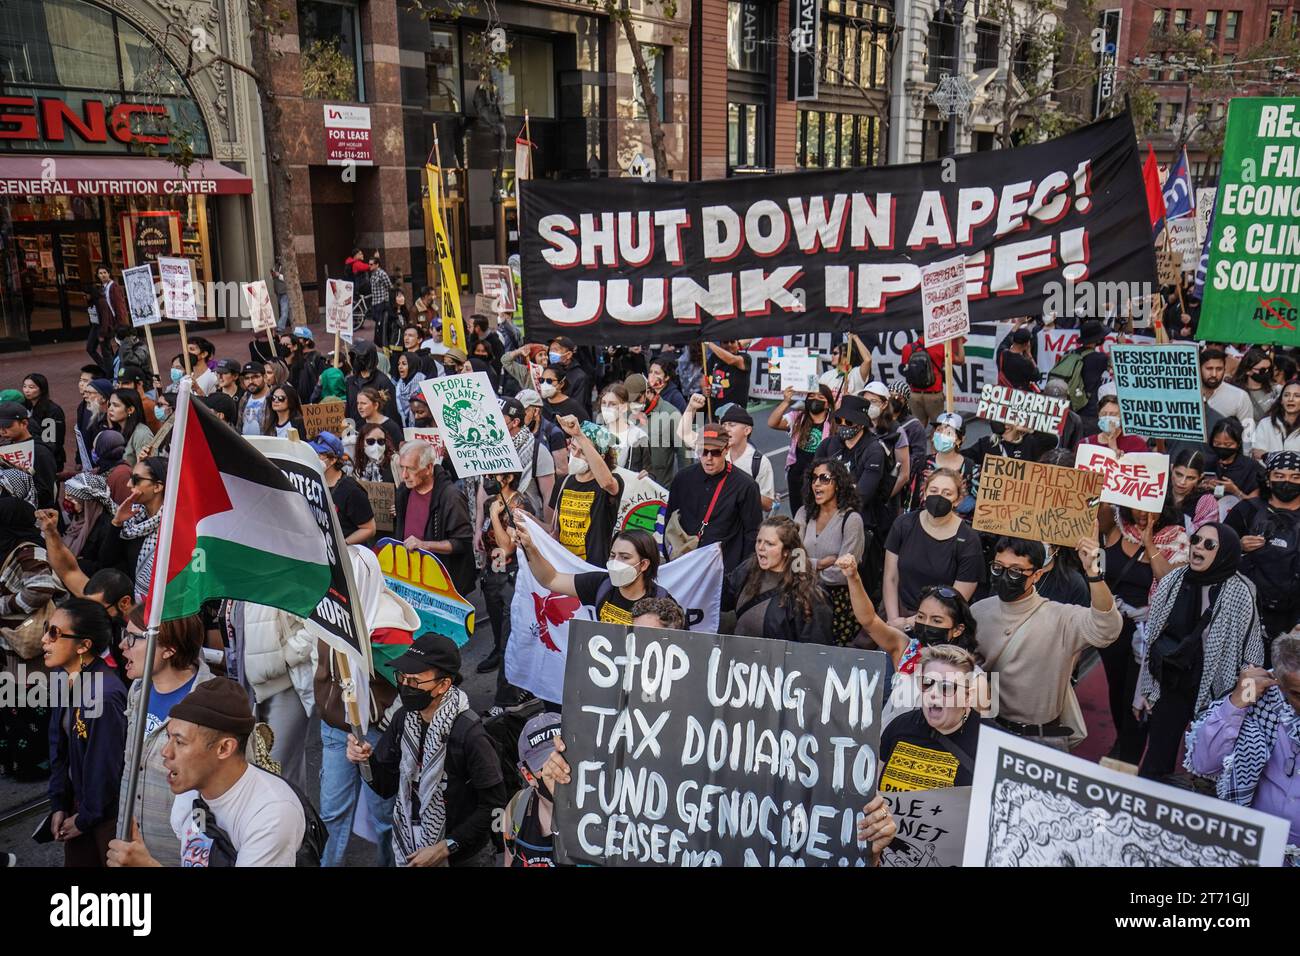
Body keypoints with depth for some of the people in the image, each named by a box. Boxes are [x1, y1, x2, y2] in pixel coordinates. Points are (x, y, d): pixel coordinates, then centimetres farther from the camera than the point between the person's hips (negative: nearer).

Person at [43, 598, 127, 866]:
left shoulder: (104, 695, -30)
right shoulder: (63, 679, -3)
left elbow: (106, 765, -23)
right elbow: (58, 746, 5)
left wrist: (86, 818, -10)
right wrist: (58, 804, 4)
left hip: (109, 813, -8)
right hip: (76, 801, 8)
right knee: (76, 861, 21)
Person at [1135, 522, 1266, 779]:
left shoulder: (1239, 594, -11)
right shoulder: (1172, 581, -2)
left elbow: (1250, 655, -6)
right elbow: (1150, 639, 6)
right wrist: (1143, 690, 8)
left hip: (1213, 693, -3)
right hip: (1169, 686, 3)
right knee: (1154, 764, 7)